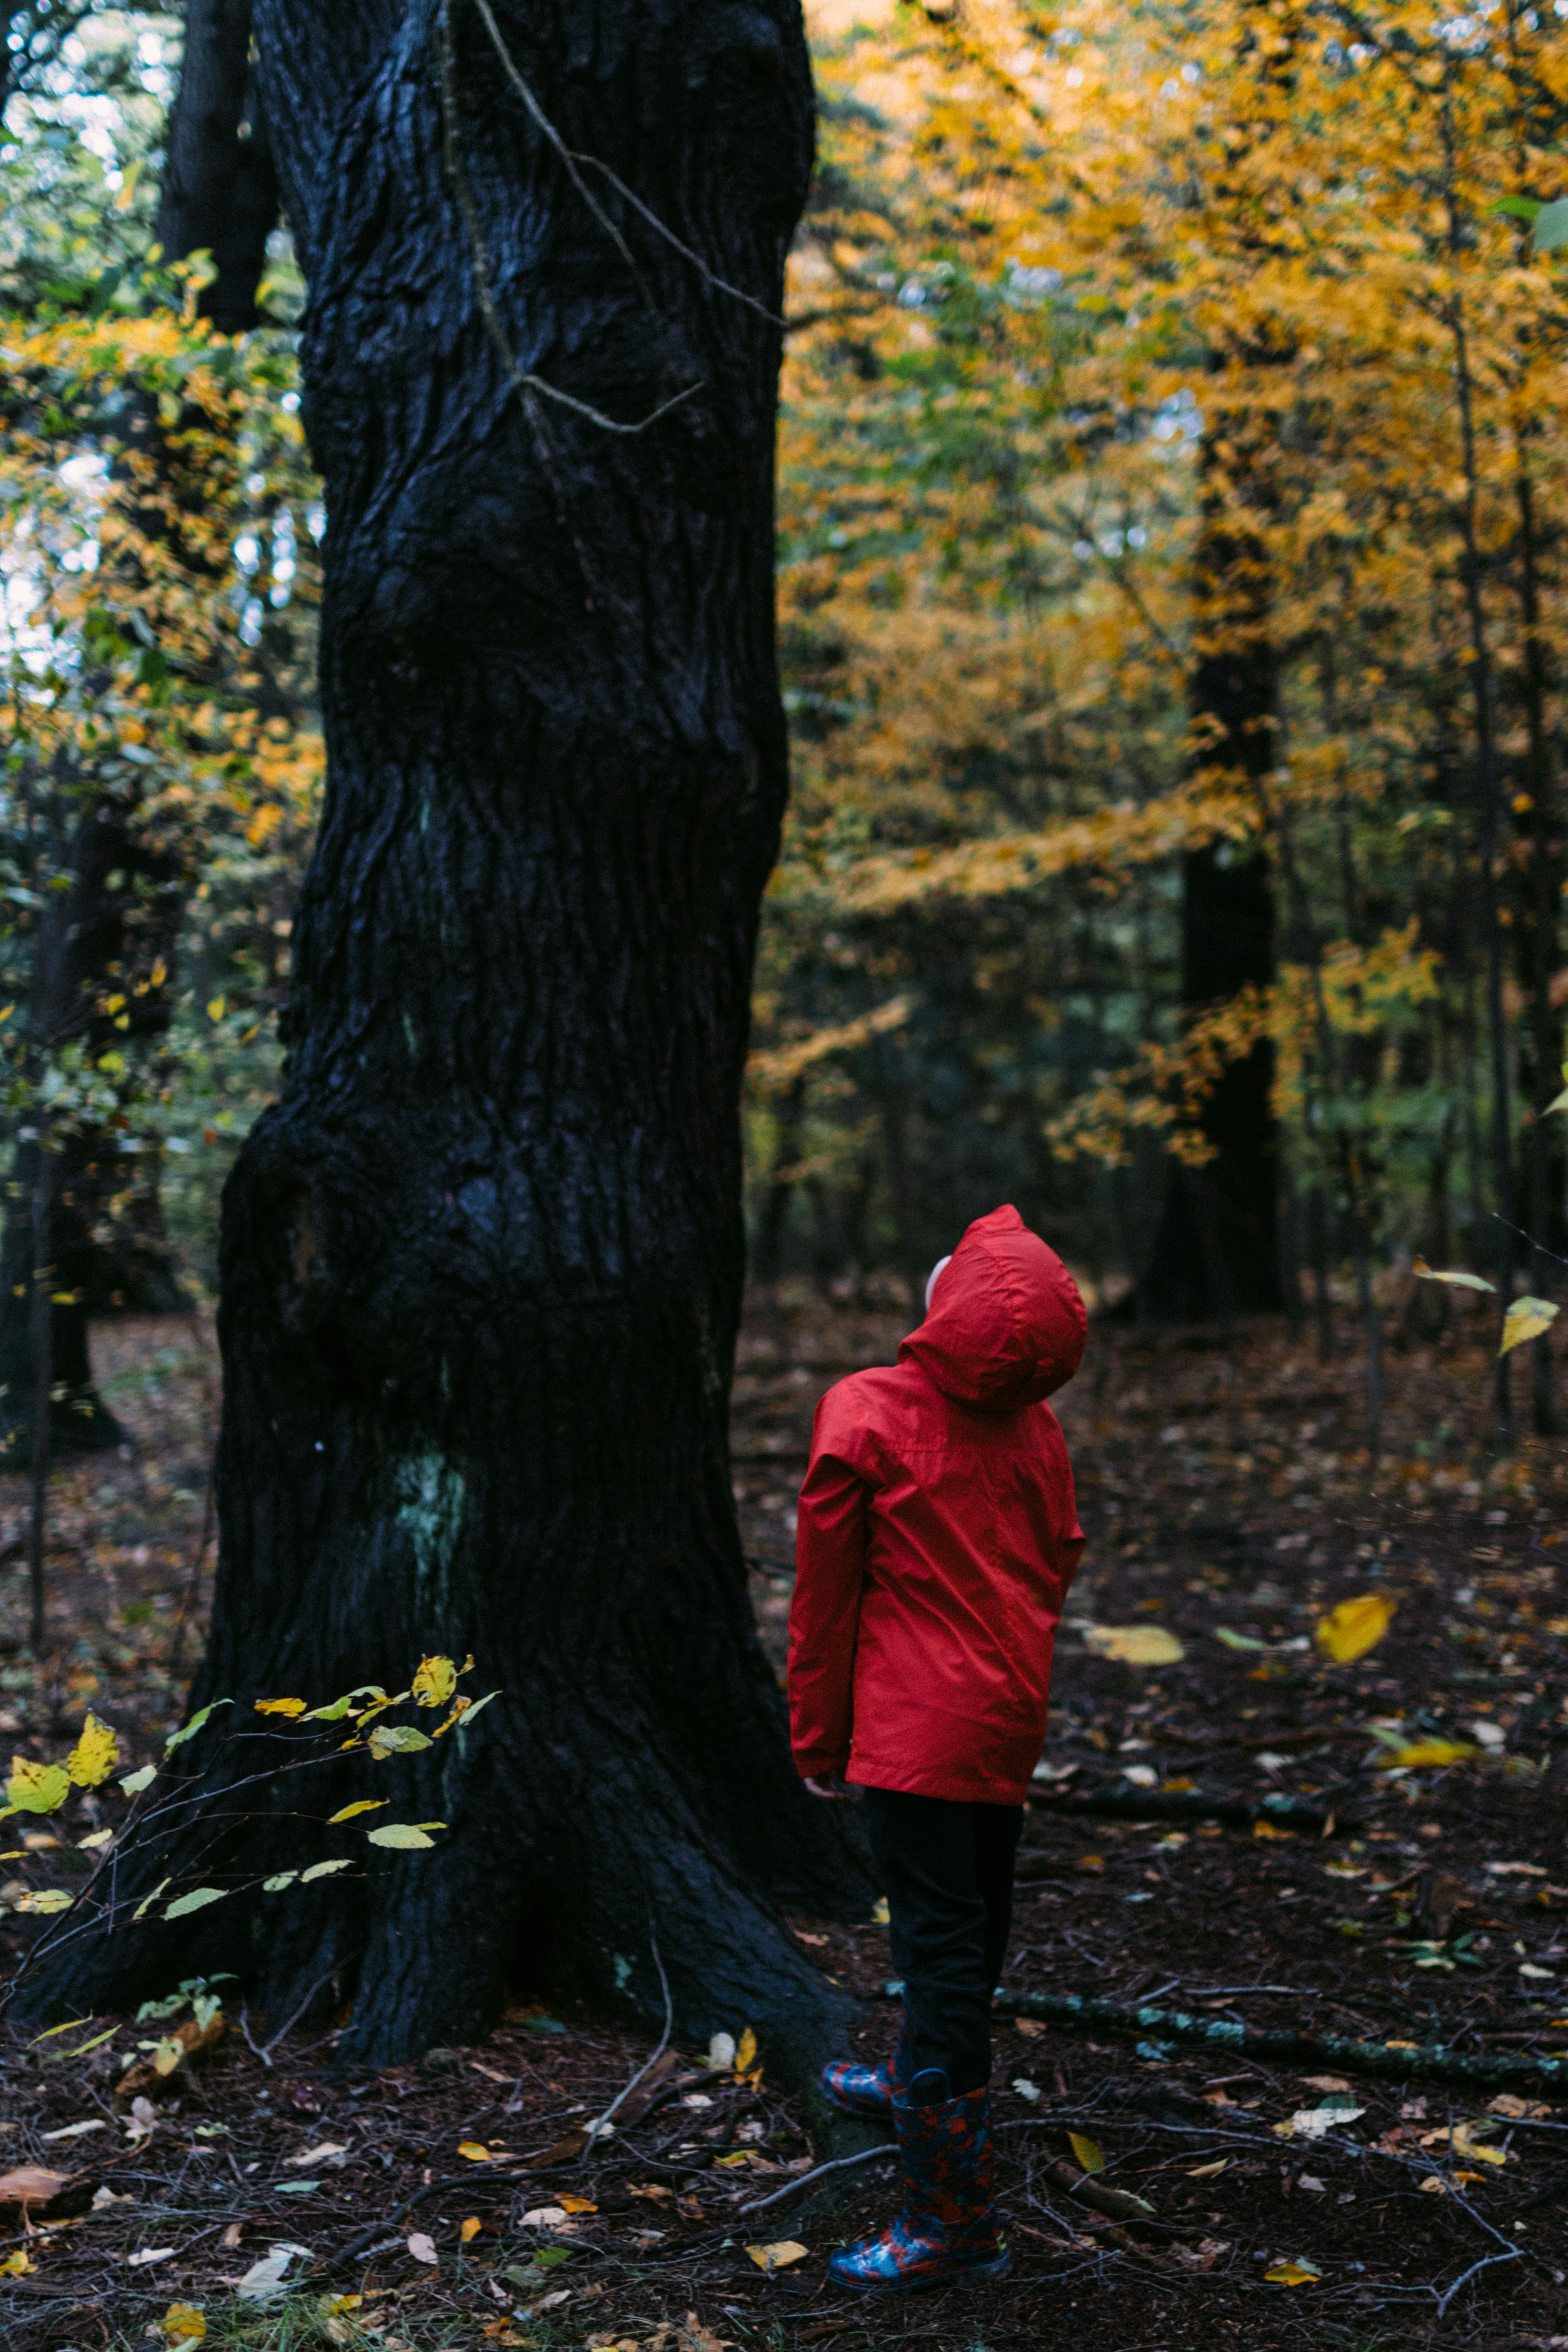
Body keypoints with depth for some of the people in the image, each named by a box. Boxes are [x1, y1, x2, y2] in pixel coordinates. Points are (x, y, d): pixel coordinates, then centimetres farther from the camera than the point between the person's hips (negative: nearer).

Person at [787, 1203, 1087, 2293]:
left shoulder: (864, 1416, -15)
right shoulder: (1034, 1425, 0)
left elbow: (826, 1593, -10)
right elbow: (1062, 1559, 10)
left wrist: (818, 1740, 0)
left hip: (915, 1727, -6)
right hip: (1012, 1714, 7)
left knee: (938, 1943, -4)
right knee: (973, 1926, 23)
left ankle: (955, 2221, 0)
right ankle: (923, 2085, 48)